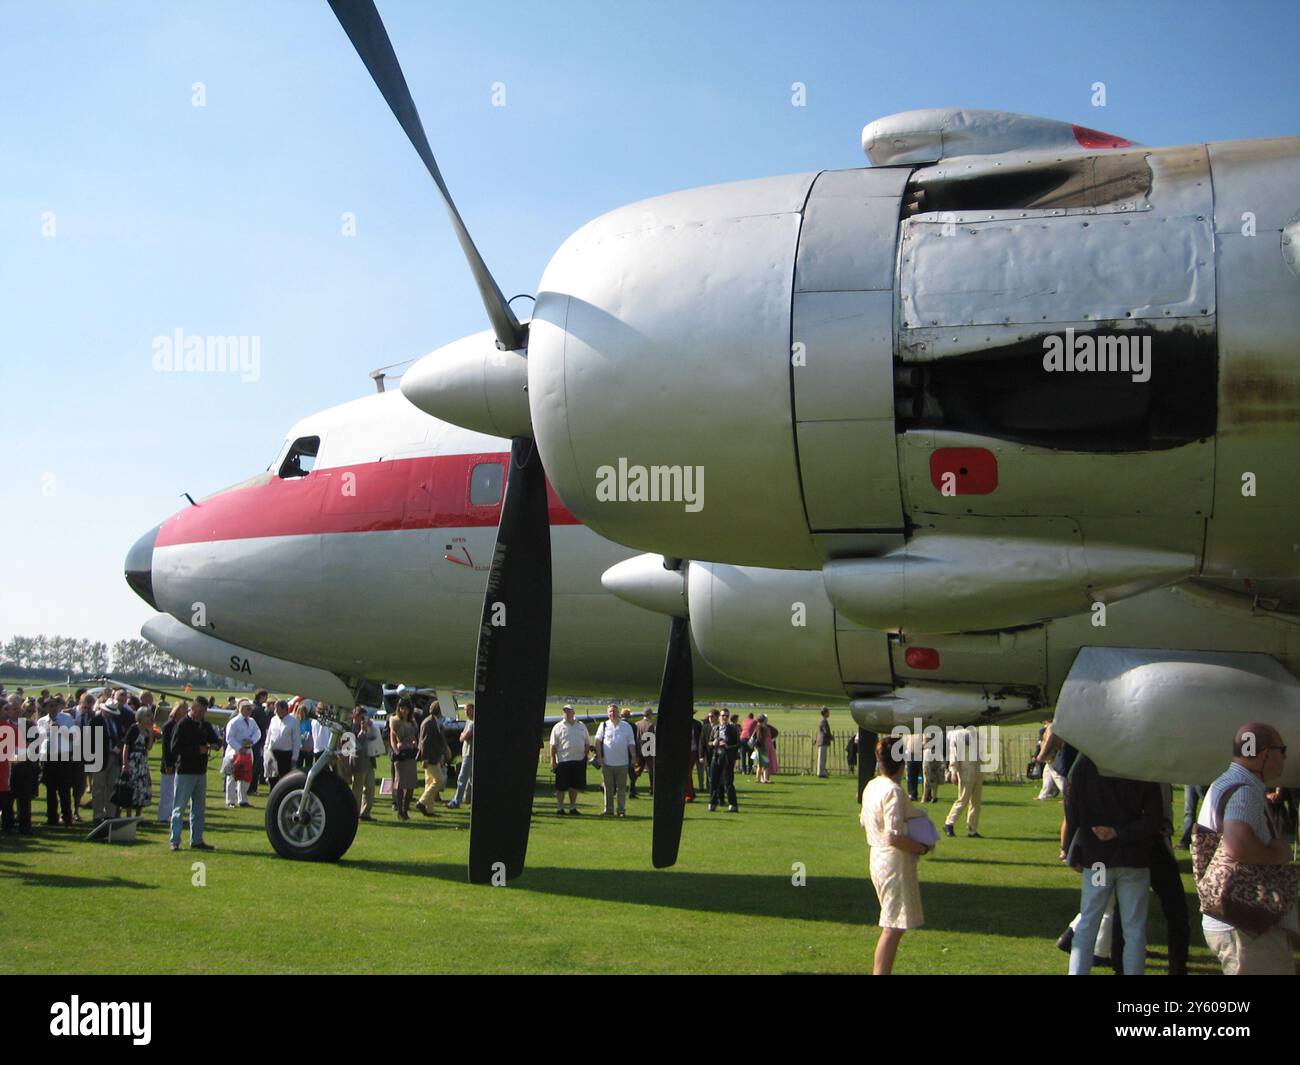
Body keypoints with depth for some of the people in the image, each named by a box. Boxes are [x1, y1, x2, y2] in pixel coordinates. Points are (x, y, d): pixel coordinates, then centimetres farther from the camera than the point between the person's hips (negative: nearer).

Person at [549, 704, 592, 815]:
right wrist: (553, 760, -8)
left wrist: (585, 755, 7)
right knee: (561, 787, 0)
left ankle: (573, 807, 18)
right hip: (563, 760, -3)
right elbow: (553, 746, -2)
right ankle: (560, 808, 8)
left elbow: (587, 743, 18)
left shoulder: (582, 726, 12)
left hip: (578, 760, 3)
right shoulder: (558, 727, 1)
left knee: (575, 786, 9)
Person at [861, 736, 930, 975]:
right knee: (894, 927, -3)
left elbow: (863, 821, 22)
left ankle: (882, 971, 24)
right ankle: (880, 971, -1)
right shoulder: (894, 791, -20)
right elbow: (894, 837, -24)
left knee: (893, 926, 19)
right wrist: (921, 847, -12)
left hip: (878, 857, 10)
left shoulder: (871, 786, 7)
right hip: (896, 863, -10)